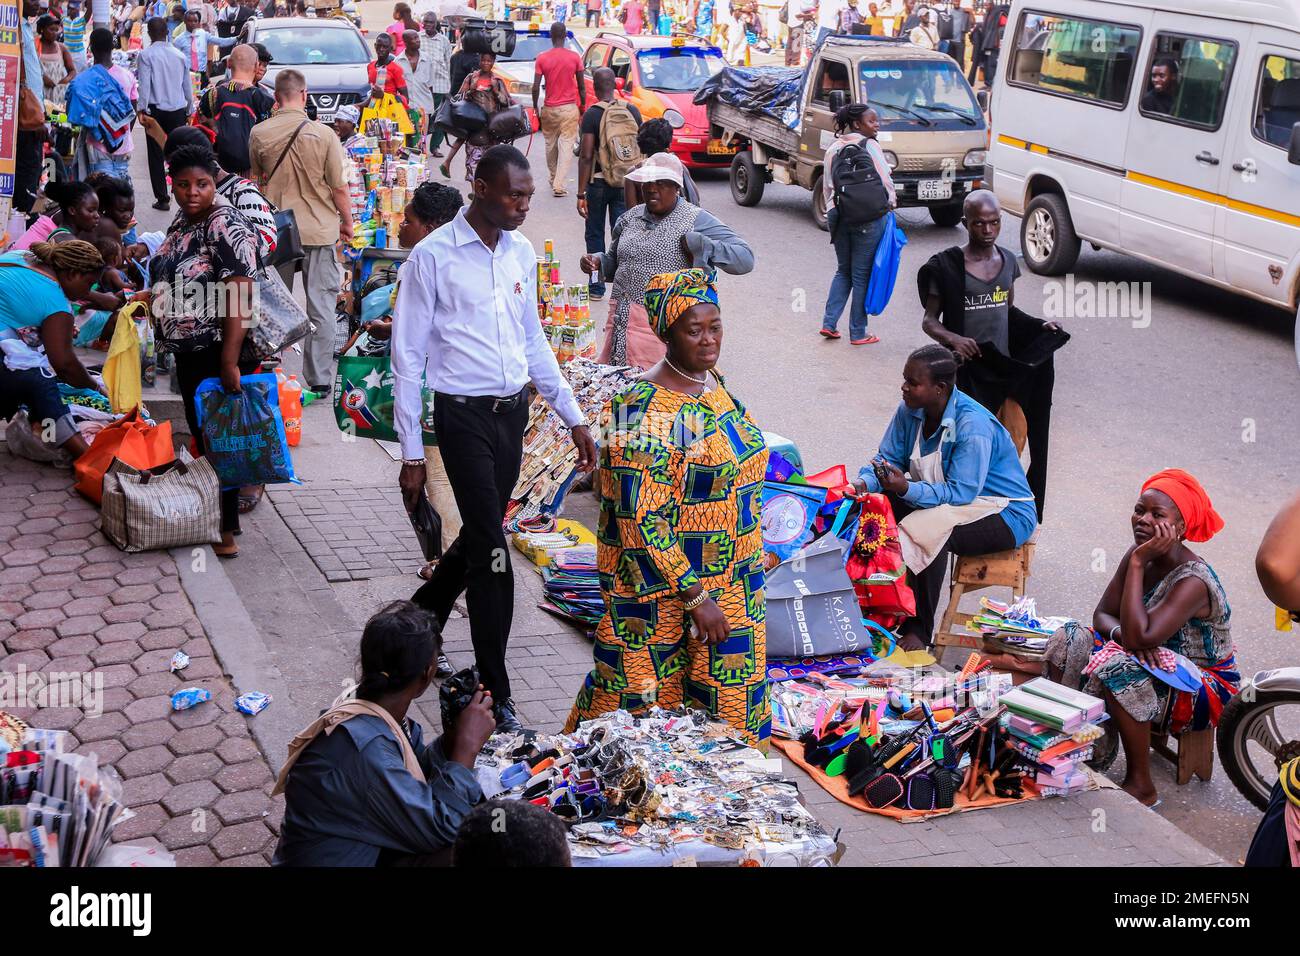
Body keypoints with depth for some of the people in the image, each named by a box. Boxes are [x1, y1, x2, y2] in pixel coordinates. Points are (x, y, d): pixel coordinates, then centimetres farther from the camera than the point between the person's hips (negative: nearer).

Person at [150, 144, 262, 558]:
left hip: (219, 352, -9)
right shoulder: (183, 221, 8)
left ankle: (226, 532, 7)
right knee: (200, 433, 16)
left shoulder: (225, 225, -19)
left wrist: (229, 361, -27)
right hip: (189, 351, 9)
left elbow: (239, 294, -24)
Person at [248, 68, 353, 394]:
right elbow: (339, 187, -8)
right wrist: (347, 222, 6)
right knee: (321, 306, 4)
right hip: (319, 229, -3)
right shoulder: (323, 134, -13)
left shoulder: (259, 134, -4)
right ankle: (319, 380, 5)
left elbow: (256, 180, 11)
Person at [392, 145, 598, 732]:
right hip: (463, 415, -6)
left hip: (513, 410, 6)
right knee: (492, 551, -7)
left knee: (478, 536, 16)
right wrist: (411, 453, -9)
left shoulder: (521, 252, 7)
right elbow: (408, 359, -8)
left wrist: (573, 416, 13)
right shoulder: (433, 257, -11)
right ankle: (496, 693, 3)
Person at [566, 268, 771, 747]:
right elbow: (640, 520, -25)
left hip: (729, 580, 8)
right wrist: (696, 597, -23)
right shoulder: (645, 409, -24)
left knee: (723, 698, 19)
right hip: (663, 592, -8)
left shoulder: (713, 380, 3)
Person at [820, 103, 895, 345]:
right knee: (862, 275, 1)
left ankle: (829, 323, 11)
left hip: (838, 216, 6)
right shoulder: (869, 146, -8)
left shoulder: (833, 149, 10)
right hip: (868, 218, -6)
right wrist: (891, 200, 8)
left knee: (843, 271, 19)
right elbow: (885, 179, -9)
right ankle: (858, 332, 5)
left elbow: (827, 187, 13)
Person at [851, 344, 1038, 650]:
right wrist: (864, 484, -20)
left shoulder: (974, 426, -29)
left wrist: (907, 489, -42)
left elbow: (961, 493, -31)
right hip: (943, 502, 8)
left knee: (930, 531, -36)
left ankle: (919, 630, -23)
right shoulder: (910, 410, -6)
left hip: (1004, 514, -8)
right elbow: (888, 458, 2)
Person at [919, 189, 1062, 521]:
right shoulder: (947, 266, -7)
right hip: (965, 371, -4)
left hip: (1003, 367, 5)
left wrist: (1040, 325, 6)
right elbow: (930, 320, -4)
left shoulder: (1008, 261, 9)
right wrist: (952, 338, -23)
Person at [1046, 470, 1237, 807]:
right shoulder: (1138, 555, -2)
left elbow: (1139, 635, -36)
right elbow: (1103, 615, 1)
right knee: (1069, 639, -7)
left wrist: (1138, 562, -32)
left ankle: (1140, 785, -21)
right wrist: (1123, 635, -24)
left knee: (1117, 665, -35)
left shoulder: (1192, 581, -26)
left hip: (1206, 690, -8)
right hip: (1161, 671, 8)